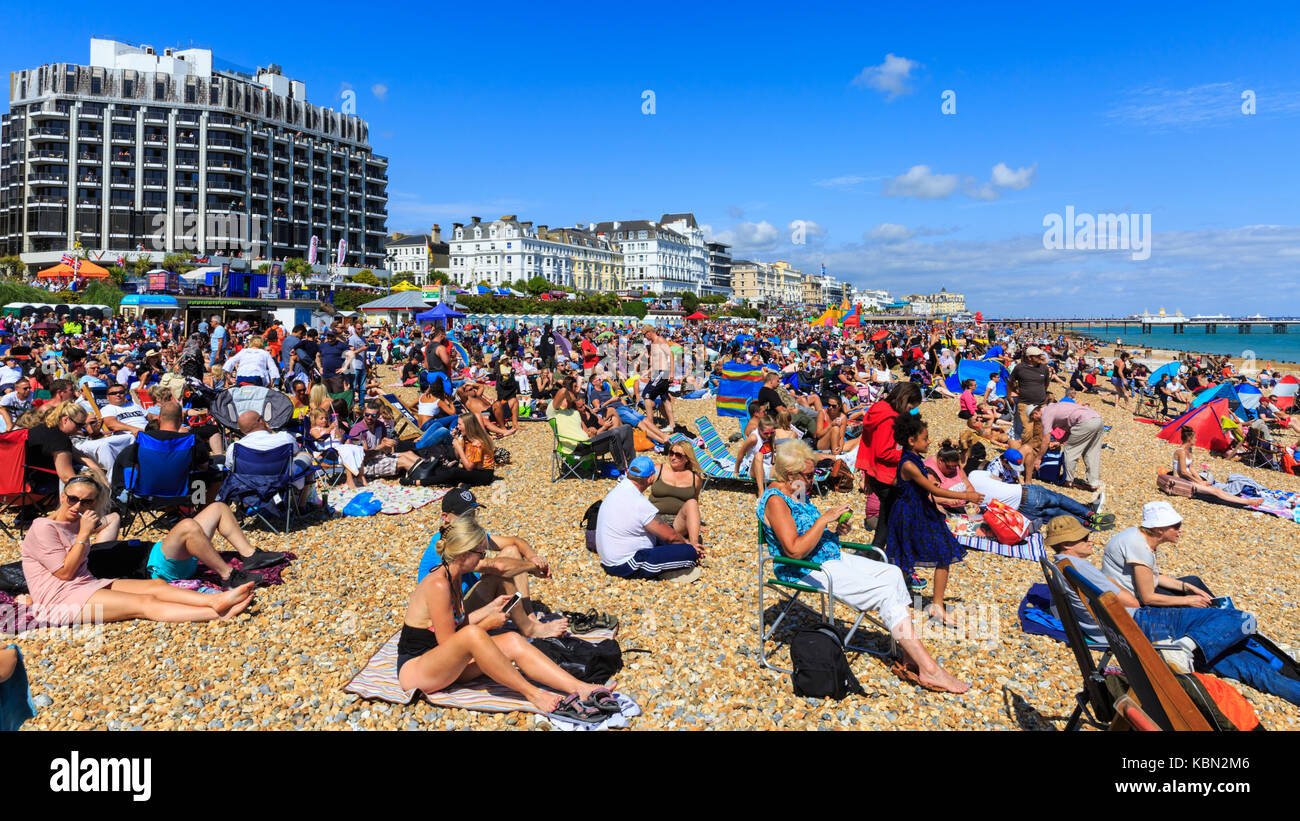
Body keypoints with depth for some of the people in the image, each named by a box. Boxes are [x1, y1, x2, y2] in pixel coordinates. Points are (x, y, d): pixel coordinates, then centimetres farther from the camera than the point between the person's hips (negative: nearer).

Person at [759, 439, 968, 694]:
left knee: (891, 573, 0)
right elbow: (795, 551, -26)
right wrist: (824, 519, -23)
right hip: (807, 570, -10)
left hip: (830, 558, 10)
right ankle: (929, 669, -13)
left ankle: (910, 656, -3)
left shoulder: (796, 494, 11)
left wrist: (834, 531, 2)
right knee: (884, 592, -17)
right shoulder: (775, 500, -18)